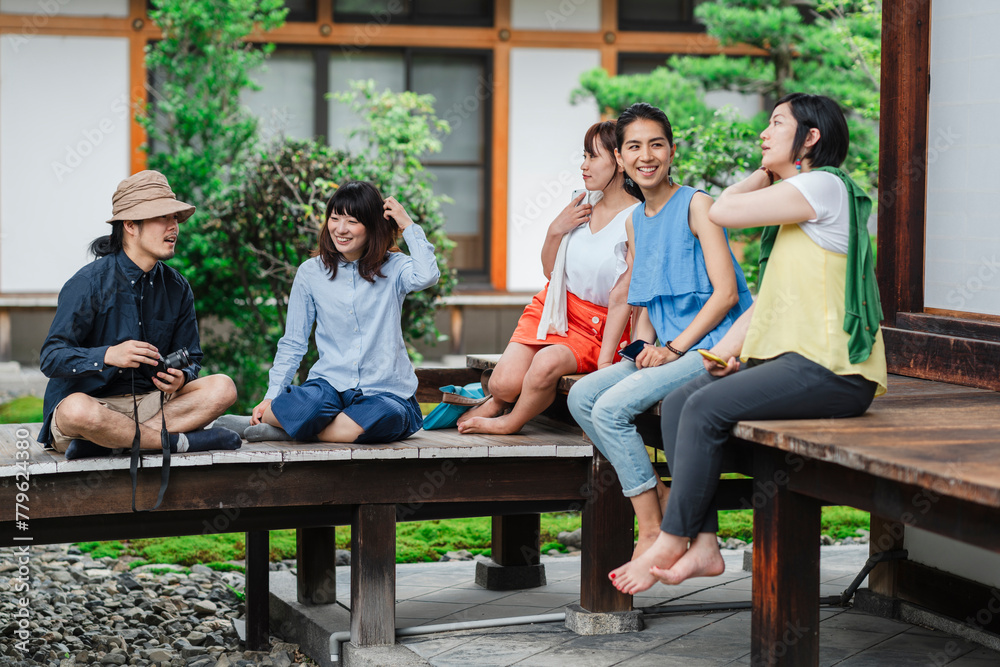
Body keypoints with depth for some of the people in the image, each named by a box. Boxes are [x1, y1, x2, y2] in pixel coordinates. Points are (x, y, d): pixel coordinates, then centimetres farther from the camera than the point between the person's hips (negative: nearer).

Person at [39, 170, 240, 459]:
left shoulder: (177, 288, 6)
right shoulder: (89, 283, -10)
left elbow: (190, 357, 13)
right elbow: (52, 358, -14)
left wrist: (180, 377, -13)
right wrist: (108, 356, -32)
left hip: (150, 401, 6)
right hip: (92, 399, -6)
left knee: (222, 388, -17)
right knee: (77, 410, -41)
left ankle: (107, 442, -27)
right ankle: (179, 441, -25)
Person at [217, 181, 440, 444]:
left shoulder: (393, 268, 2)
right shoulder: (311, 273, 7)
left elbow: (427, 276, -22)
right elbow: (292, 344, 10)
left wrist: (408, 225, -10)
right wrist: (272, 396, -1)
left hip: (385, 391, 0)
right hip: (331, 384, 0)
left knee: (385, 417, -38)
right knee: (311, 403, -38)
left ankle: (284, 430, -24)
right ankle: (262, 418, -9)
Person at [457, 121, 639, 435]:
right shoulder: (581, 204, 3)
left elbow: (621, 300, -17)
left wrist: (604, 362, -22)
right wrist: (555, 231, -7)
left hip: (597, 326, -5)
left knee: (547, 362, -33)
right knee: (505, 383, -17)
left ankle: (512, 421, -3)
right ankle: (498, 400, 21)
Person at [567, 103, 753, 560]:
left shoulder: (695, 205, -7)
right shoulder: (635, 221, 17)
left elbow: (725, 292, -13)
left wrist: (675, 347, -17)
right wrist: (643, 346, 0)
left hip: (711, 347, -8)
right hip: (666, 348, 8)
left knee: (612, 406, -22)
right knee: (582, 397, -6)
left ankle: (653, 532, -13)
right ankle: (660, 499, -4)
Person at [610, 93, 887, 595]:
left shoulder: (824, 186, -8)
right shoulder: (794, 202, 24)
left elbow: (723, 212, -12)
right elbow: (771, 299, 21)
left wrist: (765, 175, 6)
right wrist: (726, 350, 7)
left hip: (834, 371, -10)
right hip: (793, 359, 10)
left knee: (706, 408, -22)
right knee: (677, 403, -3)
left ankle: (670, 545, -12)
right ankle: (704, 546, -8)